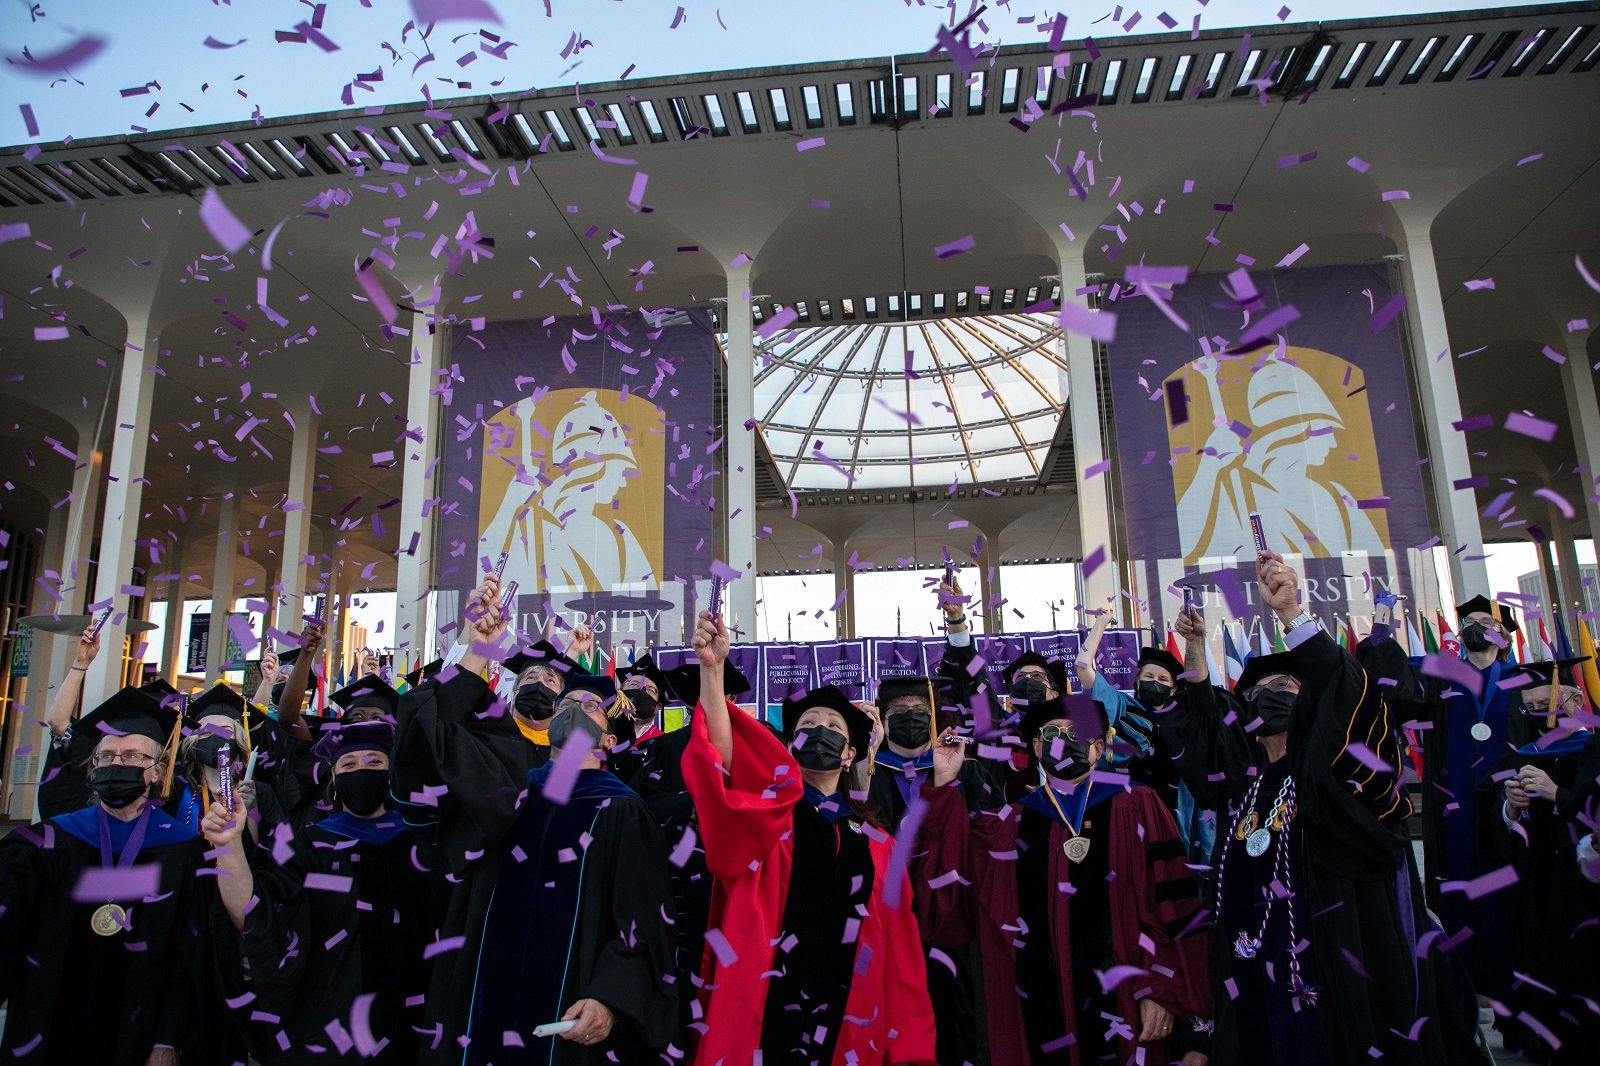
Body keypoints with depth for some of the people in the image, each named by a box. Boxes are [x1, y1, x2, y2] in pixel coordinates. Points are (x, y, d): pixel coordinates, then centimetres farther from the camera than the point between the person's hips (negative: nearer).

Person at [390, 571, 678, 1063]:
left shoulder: (620, 809, 3)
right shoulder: (505, 787, 10)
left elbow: (643, 918, -4)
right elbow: (431, 743, -6)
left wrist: (610, 999, -18)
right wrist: (479, 653, -12)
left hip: (569, 1013, -3)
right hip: (486, 997, 3)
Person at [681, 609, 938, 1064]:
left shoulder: (877, 847, 10)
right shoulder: (765, 810, 2)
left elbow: (900, 956, 8)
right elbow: (728, 760, -19)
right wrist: (712, 667, -31)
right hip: (758, 1022, -3)